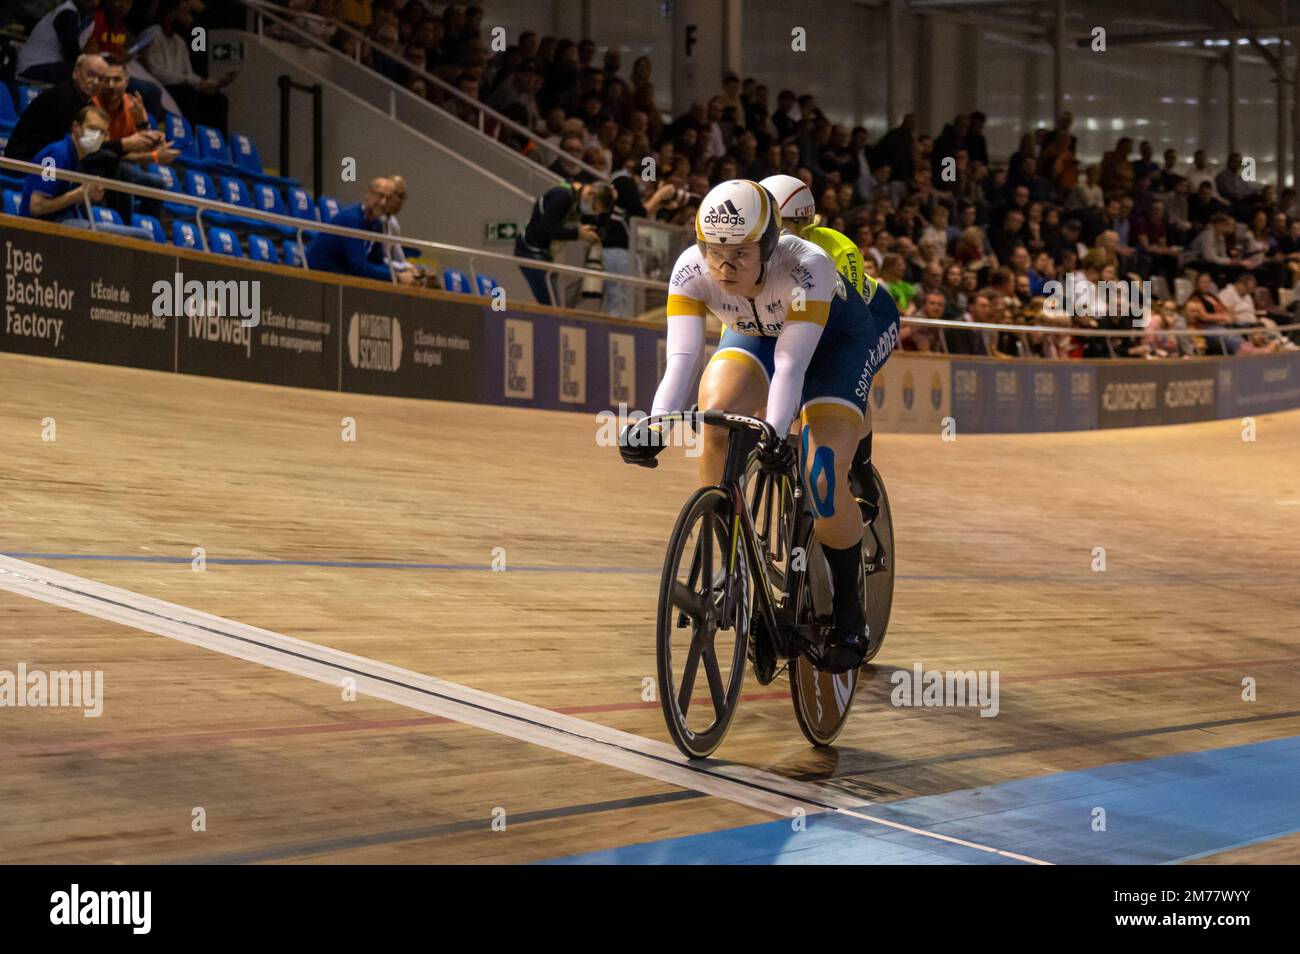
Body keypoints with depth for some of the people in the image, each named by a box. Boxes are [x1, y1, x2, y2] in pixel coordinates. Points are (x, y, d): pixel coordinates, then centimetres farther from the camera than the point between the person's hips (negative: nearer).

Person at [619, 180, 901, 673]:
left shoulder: (808, 267, -39)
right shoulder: (691, 269, -29)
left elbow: (790, 364, -44)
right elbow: (680, 359, -37)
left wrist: (775, 431, -60)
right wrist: (655, 425, -54)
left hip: (834, 337, -3)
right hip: (755, 335, 4)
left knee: (824, 484, -20)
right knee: (713, 418, -28)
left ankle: (848, 616, 2)